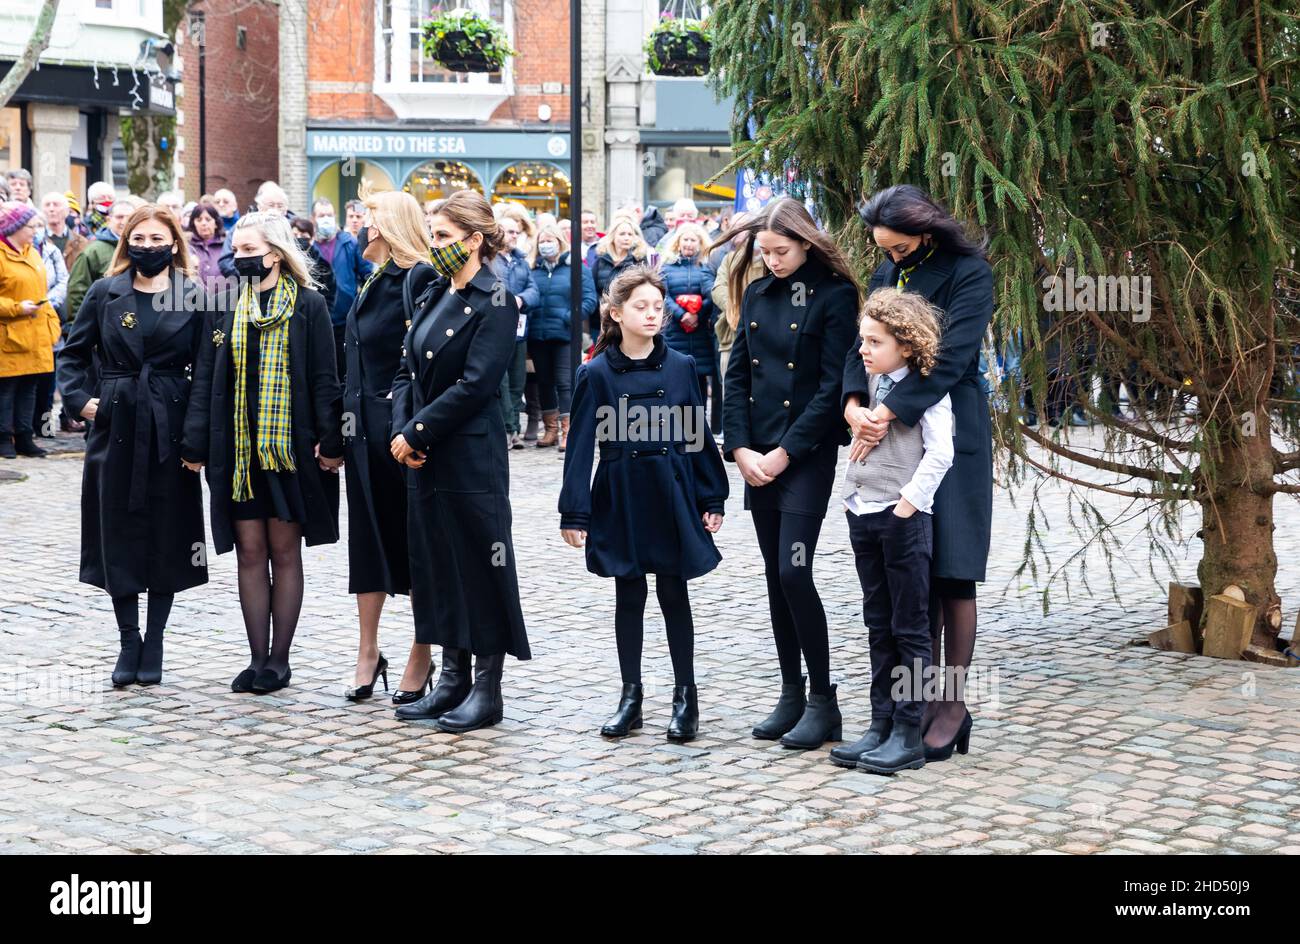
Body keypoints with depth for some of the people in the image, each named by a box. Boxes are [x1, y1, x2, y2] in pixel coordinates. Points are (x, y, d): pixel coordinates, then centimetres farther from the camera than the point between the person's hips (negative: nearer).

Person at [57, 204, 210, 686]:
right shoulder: (105, 292, 4)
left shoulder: (193, 297, -1)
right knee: (118, 533, 3)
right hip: (116, 425, 1)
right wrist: (79, 399, -2)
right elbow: (72, 352, 11)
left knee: (167, 534, 3)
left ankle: (153, 643, 14)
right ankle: (128, 639, 14)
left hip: (170, 428, -1)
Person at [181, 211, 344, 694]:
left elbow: (324, 380, -3)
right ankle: (257, 657, 12)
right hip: (237, 448, 3)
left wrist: (330, 442, -10)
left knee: (284, 551, 4)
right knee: (250, 552, 5)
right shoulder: (225, 309, 8)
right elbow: (204, 380, 8)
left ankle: (279, 657, 12)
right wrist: (195, 445, 1)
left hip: (289, 445, -3)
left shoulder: (308, 306, -2)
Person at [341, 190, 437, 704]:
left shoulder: (421, 277, -12)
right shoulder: (373, 281, 14)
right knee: (369, 537, 12)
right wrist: (343, 422, 13)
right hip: (365, 428, 8)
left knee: (414, 542, 2)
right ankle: (368, 652, 21)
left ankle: (421, 658, 11)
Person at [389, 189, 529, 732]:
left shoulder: (495, 303, -11)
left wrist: (415, 433, -15)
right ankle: (453, 682, 23)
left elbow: (474, 385, -18)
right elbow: (407, 371, 12)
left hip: (471, 458, -8)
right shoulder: (436, 296, 13)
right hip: (425, 459, 8)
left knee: (480, 564, 0)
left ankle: (487, 691, 8)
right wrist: (401, 431, -3)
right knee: (436, 564, 12)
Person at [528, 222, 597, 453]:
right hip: (537, 336, 4)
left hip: (564, 336, -4)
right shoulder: (534, 269, 12)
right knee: (544, 382, 11)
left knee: (564, 382, -7)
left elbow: (590, 300, -5)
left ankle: (567, 432, -6)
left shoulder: (576, 268, 1)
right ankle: (550, 429, 20)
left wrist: (570, 318, -14)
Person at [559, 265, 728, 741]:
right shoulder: (597, 373, -5)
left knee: (674, 594, 7)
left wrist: (712, 499, 3)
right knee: (628, 597, 8)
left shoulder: (680, 367, -1)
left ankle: (685, 697, 16)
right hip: (620, 497, 0)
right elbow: (581, 446, -5)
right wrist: (574, 512, -8)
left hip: (672, 494, 1)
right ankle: (630, 697, 18)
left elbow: (698, 436, 4)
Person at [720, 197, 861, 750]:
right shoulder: (757, 296, 11)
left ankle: (823, 703, -2)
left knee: (793, 573, -12)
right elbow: (736, 376, 10)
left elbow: (833, 387, -11)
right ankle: (791, 696, 17)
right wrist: (741, 449, -2)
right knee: (775, 578, 8)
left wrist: (785, 452, -13)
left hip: (807, 454, -6)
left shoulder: (835, 296, -7)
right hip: (758, 457, 6)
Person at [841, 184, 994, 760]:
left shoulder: (969, 273, -9)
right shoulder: (888, 275, 13)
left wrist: (887, 412, -24)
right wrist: (854, 403, -14)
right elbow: (862, 344, 6)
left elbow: (950, 356, -19)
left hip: (951, 434, -6)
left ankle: (954, 704, 5)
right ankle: (930, 697, 13)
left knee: (950, 572, -2)